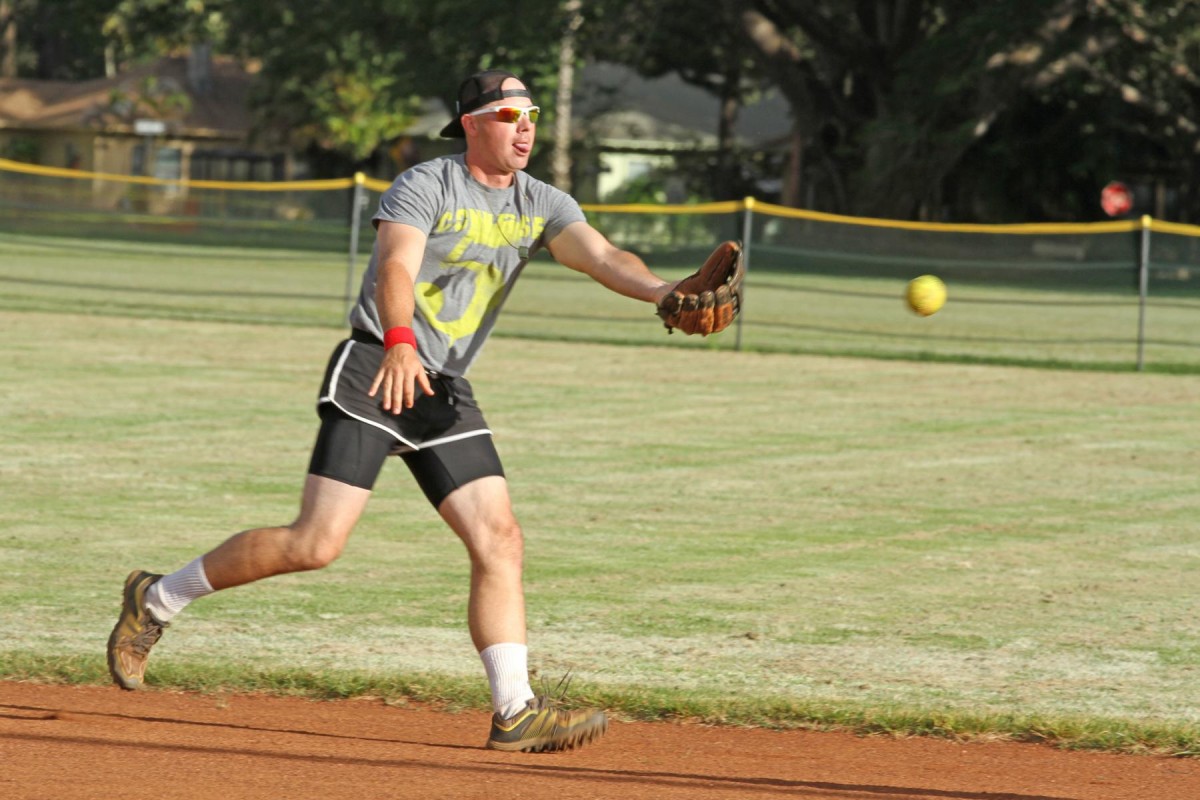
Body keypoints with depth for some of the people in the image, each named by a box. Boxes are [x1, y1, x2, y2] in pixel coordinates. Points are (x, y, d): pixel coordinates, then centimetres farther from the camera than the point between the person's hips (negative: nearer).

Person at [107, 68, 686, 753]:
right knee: (317, 544, -13)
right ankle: (158, 599, 2)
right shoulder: (425, 187, -8)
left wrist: (660, 290, -27)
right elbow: (395, 268, -23)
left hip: (446, 394, 7)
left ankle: (516, 709, -3)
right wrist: (400, 343, -41)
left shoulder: (542, 206, 10)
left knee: (500, 542, -4)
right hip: (373, 373, -7)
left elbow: (600, 255, -6)